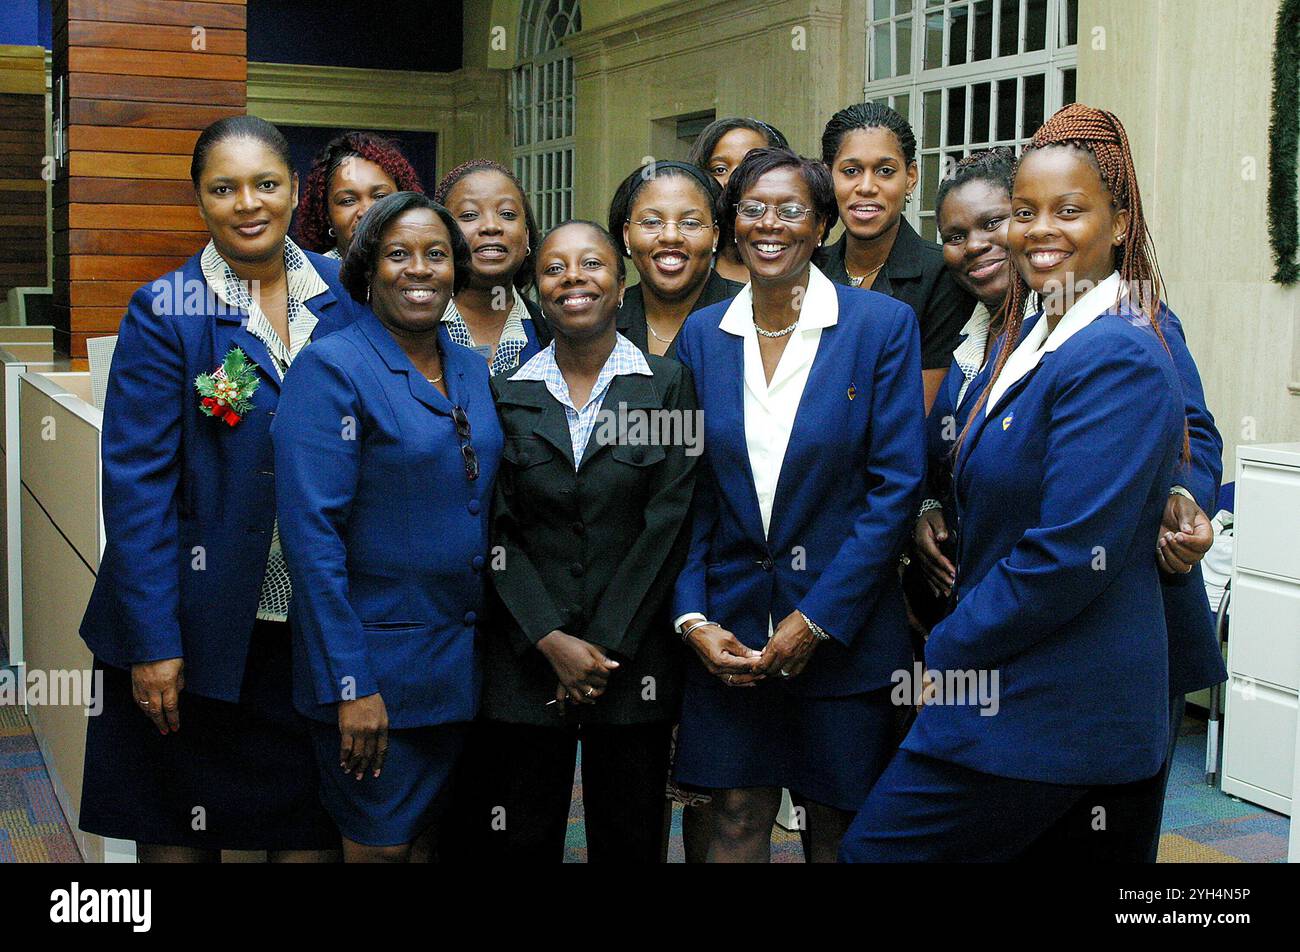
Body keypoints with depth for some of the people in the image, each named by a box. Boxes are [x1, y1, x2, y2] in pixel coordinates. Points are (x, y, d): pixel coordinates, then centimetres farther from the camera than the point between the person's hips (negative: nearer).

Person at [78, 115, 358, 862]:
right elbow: (137, 484, -9)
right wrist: (153, 640, -13)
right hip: (200, 625, -2)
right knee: (180, 832, 12)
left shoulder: (346, 297, 3)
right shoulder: (166, 312, -7)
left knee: (314, 827, 11)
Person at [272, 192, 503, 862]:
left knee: (433, 835, 17)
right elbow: (311, 532, -18)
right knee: (380, 847, 5)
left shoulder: (470, 370, 8)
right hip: (373, 662, -6)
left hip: (460, 655, 6)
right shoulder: (333, 368, -12)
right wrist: (350, 683, -21)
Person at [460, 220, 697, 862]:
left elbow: (668, 525, -5)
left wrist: (604, 647, -10)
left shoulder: (667, 384, 1)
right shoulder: (507, 393, 5)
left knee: (629, 843, 7)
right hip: (525, 658, 1)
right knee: (518, 843, 5)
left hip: (635, 657, -1)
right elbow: (498, 532, 0)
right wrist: (553, 641, -10)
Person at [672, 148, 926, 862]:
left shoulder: (882, 326, -7)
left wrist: (818, 619, -13)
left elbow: (896, 487, -10)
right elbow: (687, 494, 5)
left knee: (836, 827, 11)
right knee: (735, 818, 8)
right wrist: (693, 618, -5)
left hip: (843, 630, -2)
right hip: (729, 626, 3)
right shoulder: (702, 335, 4)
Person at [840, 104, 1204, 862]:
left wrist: (946, 655, -14)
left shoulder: (1115, 358, -20)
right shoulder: (1034, 335, 11)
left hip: (1046, 709, -9)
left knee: (876, 848, -1)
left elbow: (1068, 558, -24)